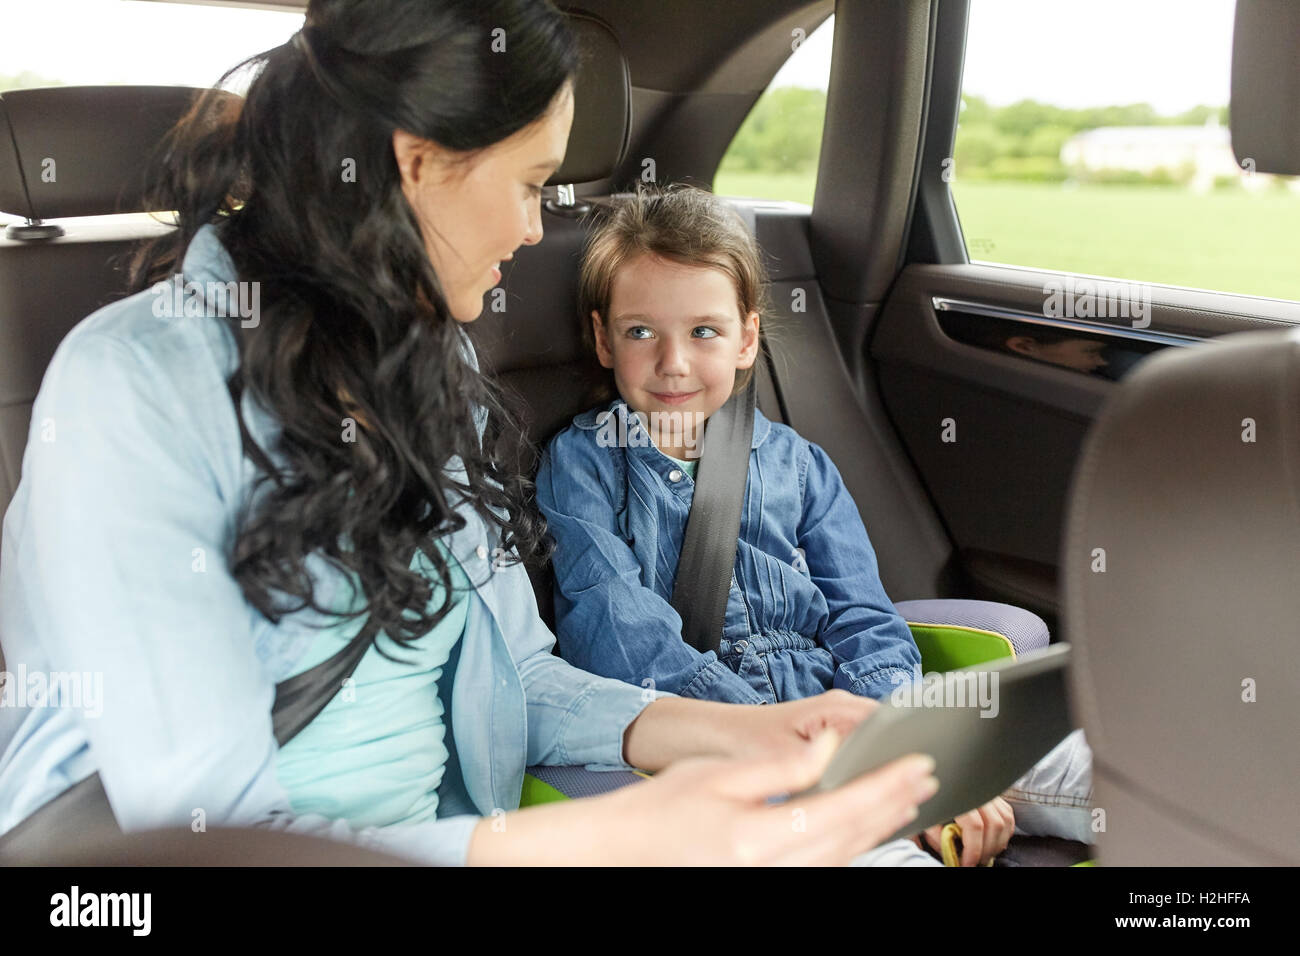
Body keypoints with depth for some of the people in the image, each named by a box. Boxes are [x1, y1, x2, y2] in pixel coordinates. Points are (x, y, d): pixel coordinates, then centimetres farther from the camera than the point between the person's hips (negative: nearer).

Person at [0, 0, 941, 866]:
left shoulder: (432, 363, 6)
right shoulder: (134, 389, -18)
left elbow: (514, 672, 7)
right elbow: (200, 823, -24)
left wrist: (726, 730, -10)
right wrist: (611, 840, -35)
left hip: (445, 828, 5)